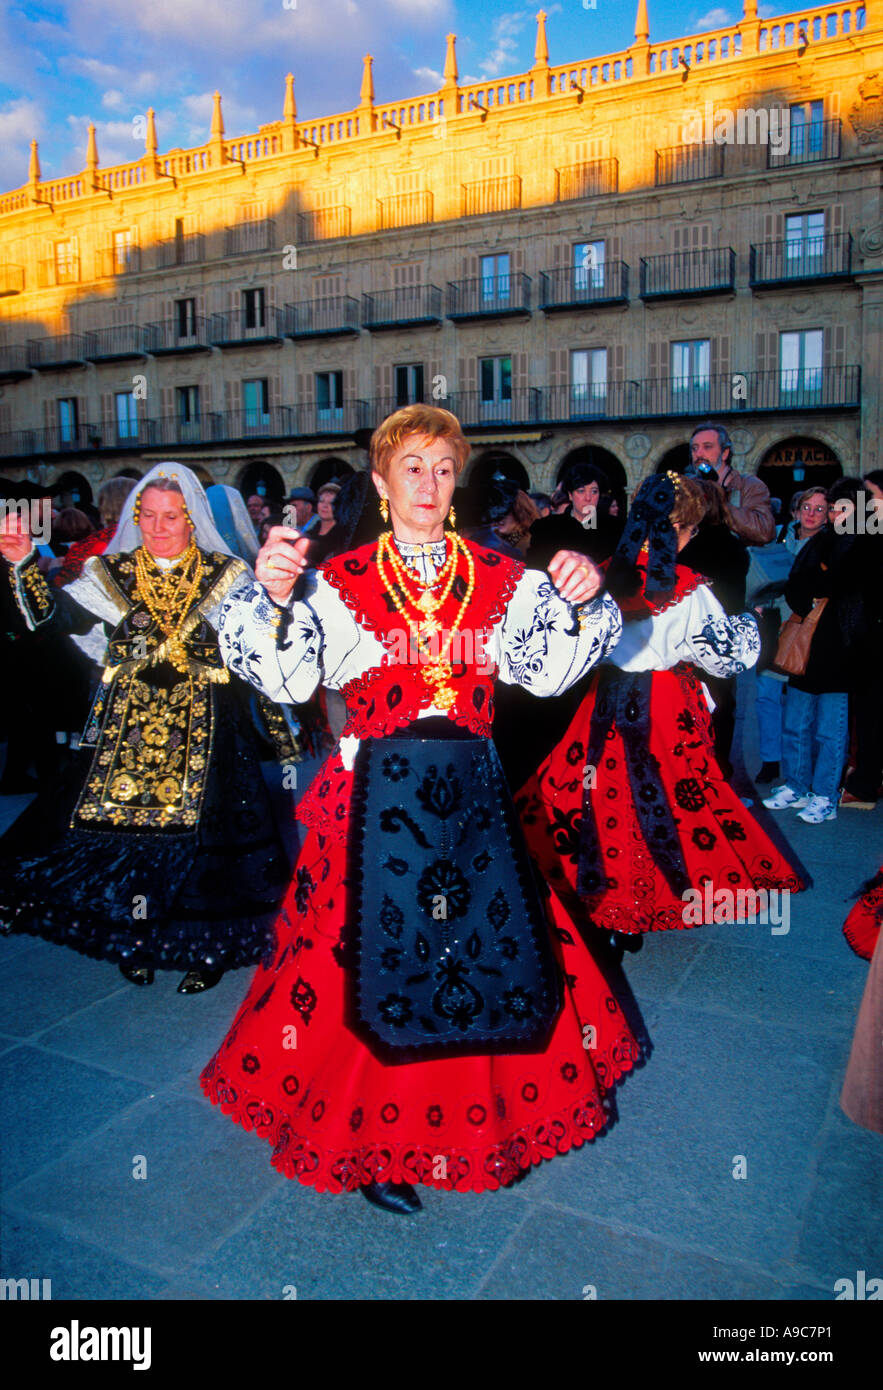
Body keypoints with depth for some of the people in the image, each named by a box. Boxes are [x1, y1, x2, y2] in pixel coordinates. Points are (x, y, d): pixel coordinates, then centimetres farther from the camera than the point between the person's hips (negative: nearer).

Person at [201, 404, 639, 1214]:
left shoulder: (502, 580, 6)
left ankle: (479, 1115, 34)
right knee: (375, 956, 3)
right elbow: (287, 677, -10)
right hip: (377, 796, -2)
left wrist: (580, 604, -16)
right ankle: (374, 1141, 24)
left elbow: (549, 670, 0)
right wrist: (274, 597, -24)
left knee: (486, 943, 10)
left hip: (471, 794, 3)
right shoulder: (337, 583, -1)